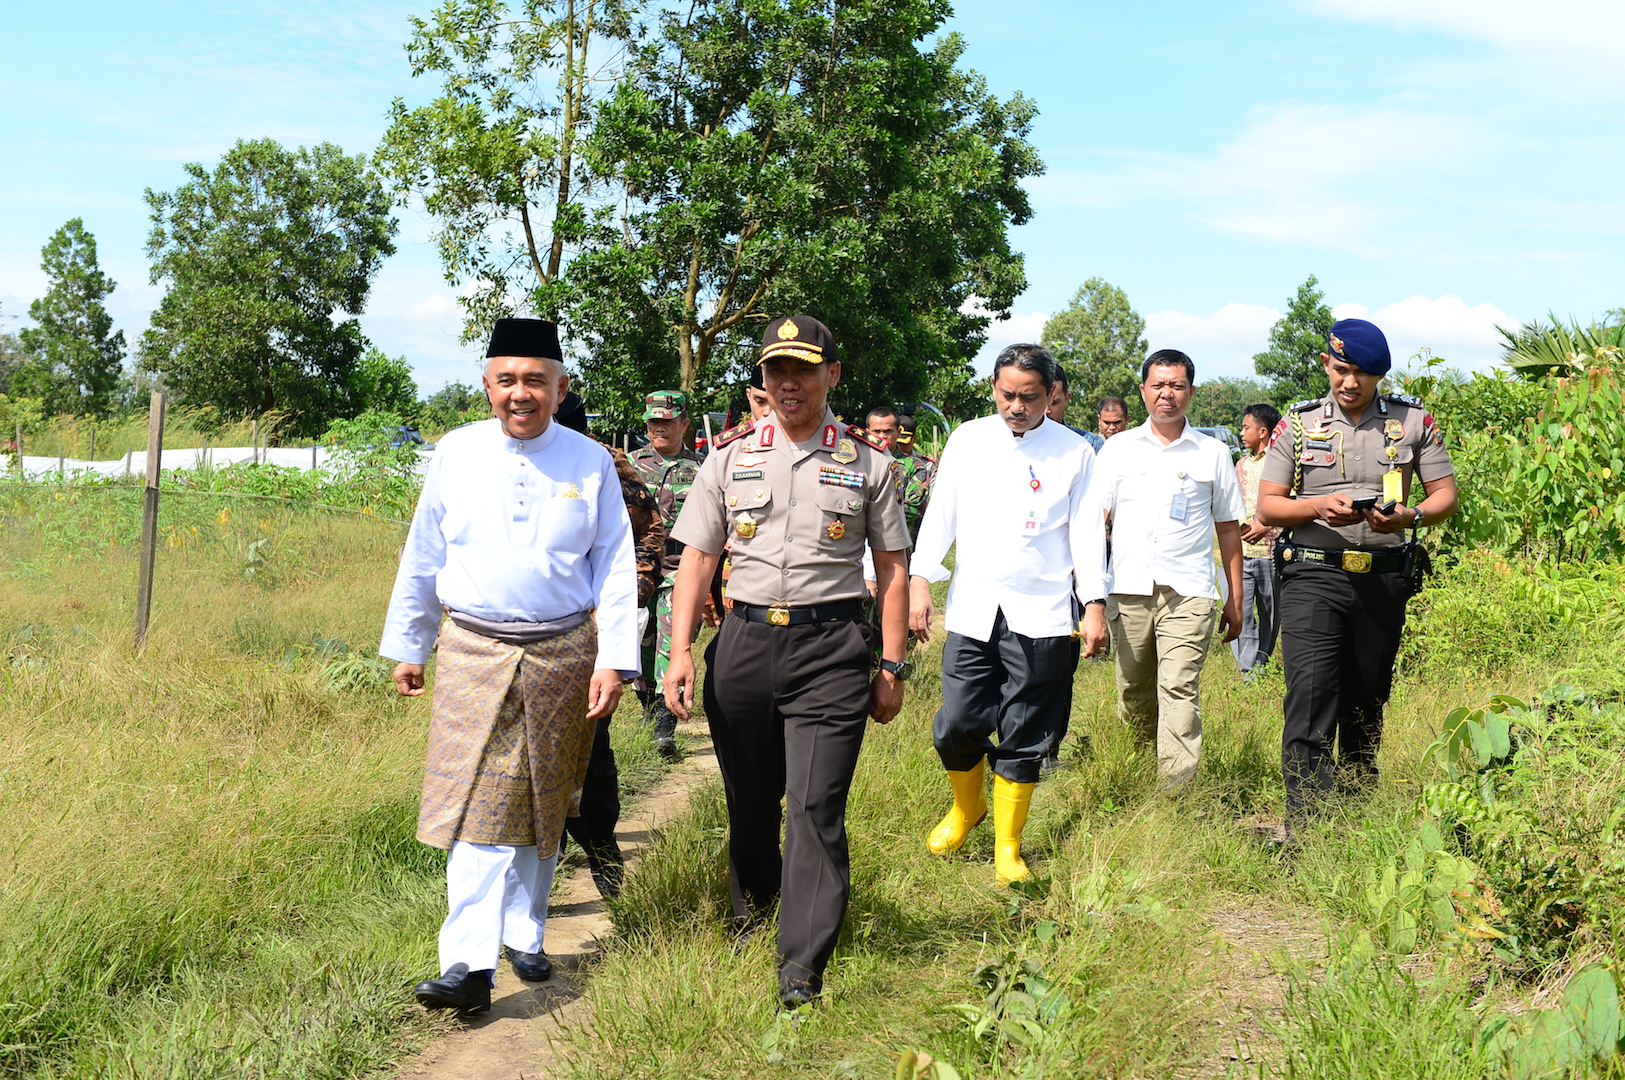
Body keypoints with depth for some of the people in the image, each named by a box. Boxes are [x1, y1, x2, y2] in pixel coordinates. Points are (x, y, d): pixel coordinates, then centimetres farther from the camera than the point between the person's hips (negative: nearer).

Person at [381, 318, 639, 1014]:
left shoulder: (590, 464, 1)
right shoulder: (455, 454, 3)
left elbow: (615, 569, 2)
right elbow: (421, 557, 11)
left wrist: (612, 661, -6)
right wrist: (406, 647, 14)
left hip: (563, 654, 1)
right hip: (473, 650, 0)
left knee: (542, 806, 12)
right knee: (477, 805, -10)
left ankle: (524, 935, 28)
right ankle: (470, 964, -14)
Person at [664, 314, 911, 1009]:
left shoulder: (867, 461, 6)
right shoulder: (731, 455, 10)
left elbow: (891, 567, 8)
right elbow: (697, 558, 9)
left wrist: (892, 666, 3)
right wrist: (680, 651, -1)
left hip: (832, 647, -2)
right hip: (745, 640, 3)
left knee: (816, 807, -9)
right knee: (749, 795, 14)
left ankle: (801, 974, -7)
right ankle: (753, 901, 42)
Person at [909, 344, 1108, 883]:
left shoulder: (1073, 451, 3)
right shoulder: (967, 440, 8)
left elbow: (1087, 531, 5)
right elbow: (941, 513, 11)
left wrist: (1094, 605, -1)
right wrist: (919, 580, 4)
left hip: (1041, 616, -1)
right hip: (972, 611, 1)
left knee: (1024, 737, 2)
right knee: (958, 726, -2)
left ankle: (1007, 845, 17)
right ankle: (966, 807, 28)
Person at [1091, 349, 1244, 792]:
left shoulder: (1214, 453, 11)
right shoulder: (1119, 448, 11)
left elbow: (1228, 528, 14)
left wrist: (1235, 599, 11)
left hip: (1188, 592, -1)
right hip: (1128, 589, 2)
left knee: (1179, 689, -13)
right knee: (1133, 693, 8)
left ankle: (1178, 791, -15)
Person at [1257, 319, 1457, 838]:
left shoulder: (1413, 421, 8)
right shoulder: (1298, 423, 6)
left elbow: (1446, 494, 8)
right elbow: (1267, 507, 5)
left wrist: (1409, 516, -14)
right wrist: (1320, 507, -15)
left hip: (1384, 579, 2)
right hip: (1314, 575, -2)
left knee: (1366, 707, 10)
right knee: (1310, 703, -14)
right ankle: (1304, 830, -15)